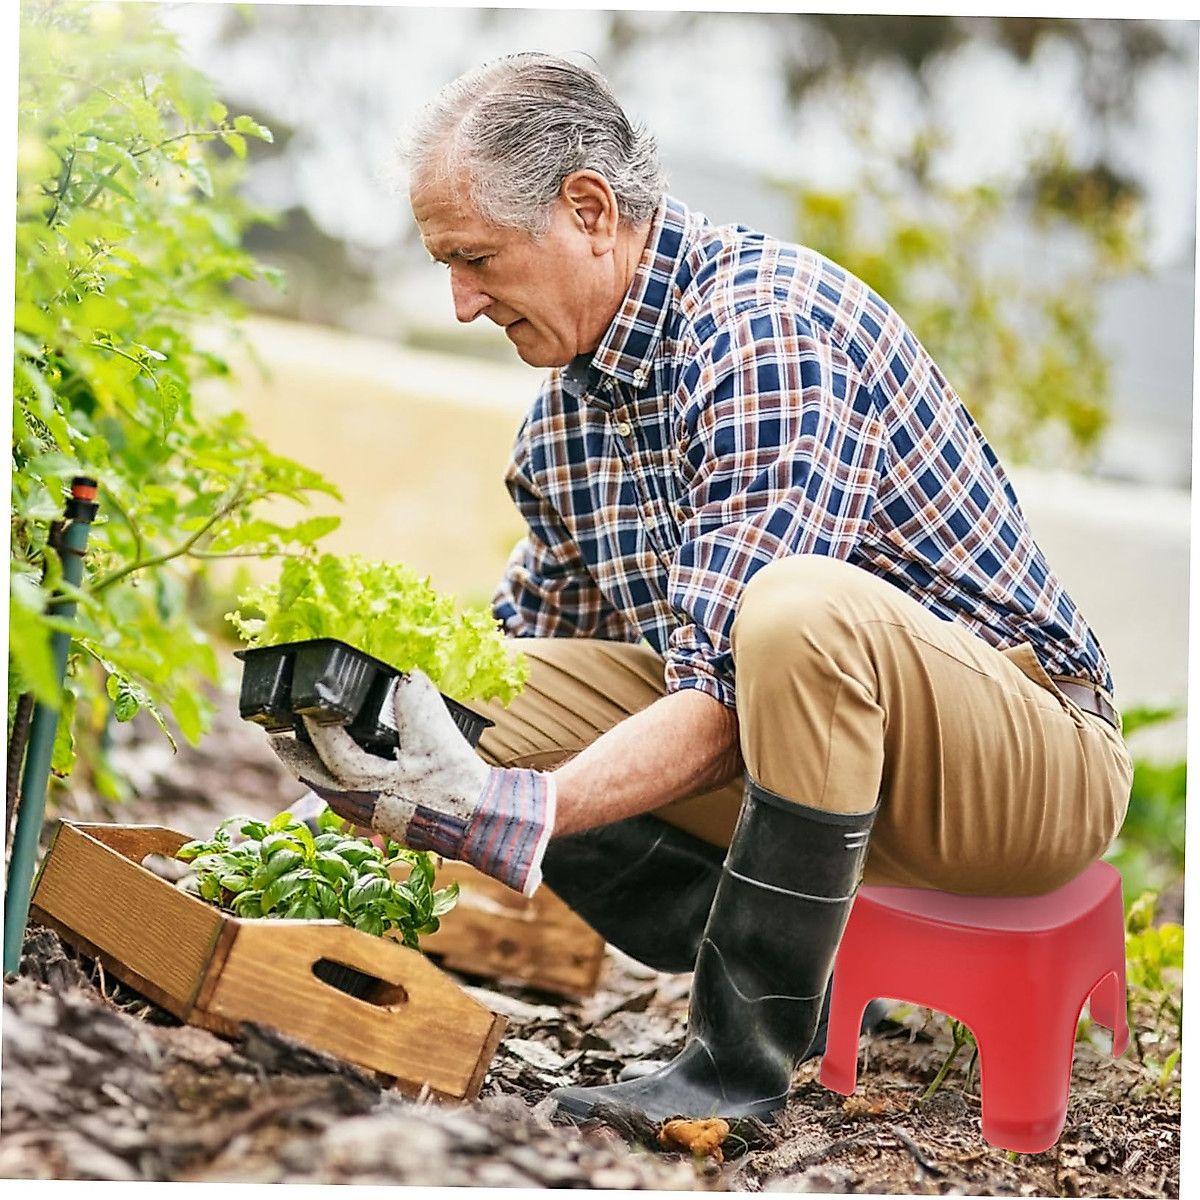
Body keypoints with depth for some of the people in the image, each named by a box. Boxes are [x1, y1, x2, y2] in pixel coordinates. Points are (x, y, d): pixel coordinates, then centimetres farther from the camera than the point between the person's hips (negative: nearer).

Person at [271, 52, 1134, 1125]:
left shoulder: (771, 323, -22)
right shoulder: (566, 403, 5)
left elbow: (728, 702, -29)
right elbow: (533, 642, 12)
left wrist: (510, 817, -34)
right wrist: (384, 715, -7)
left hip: (1033, 757, -7)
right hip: (805, 745, 8)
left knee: (798, 608, -39)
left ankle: (745, 1058, -22)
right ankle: (790, 983, -3)